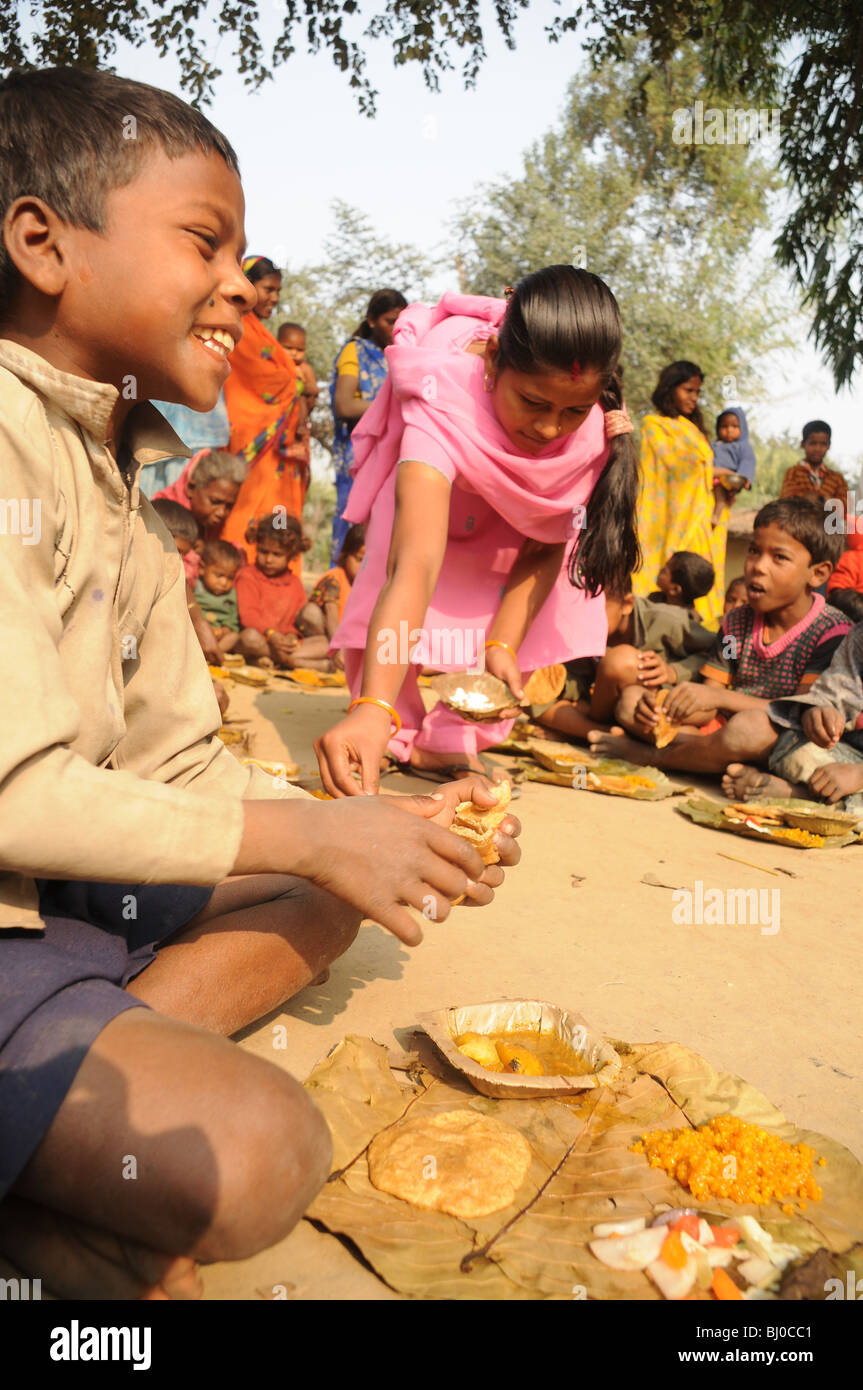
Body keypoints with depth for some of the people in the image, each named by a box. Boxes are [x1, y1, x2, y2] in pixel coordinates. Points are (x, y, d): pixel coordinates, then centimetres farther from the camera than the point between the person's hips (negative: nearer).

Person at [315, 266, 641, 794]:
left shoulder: (595, 421, -36)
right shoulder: (444, 399, -47)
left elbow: (543, 551, -26)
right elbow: (415, 565, -60)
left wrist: (502, 644, -41)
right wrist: (373, 707, -70)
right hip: (432, 465, -3)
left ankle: (451, 742, -2)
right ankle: (395, 740, 0)